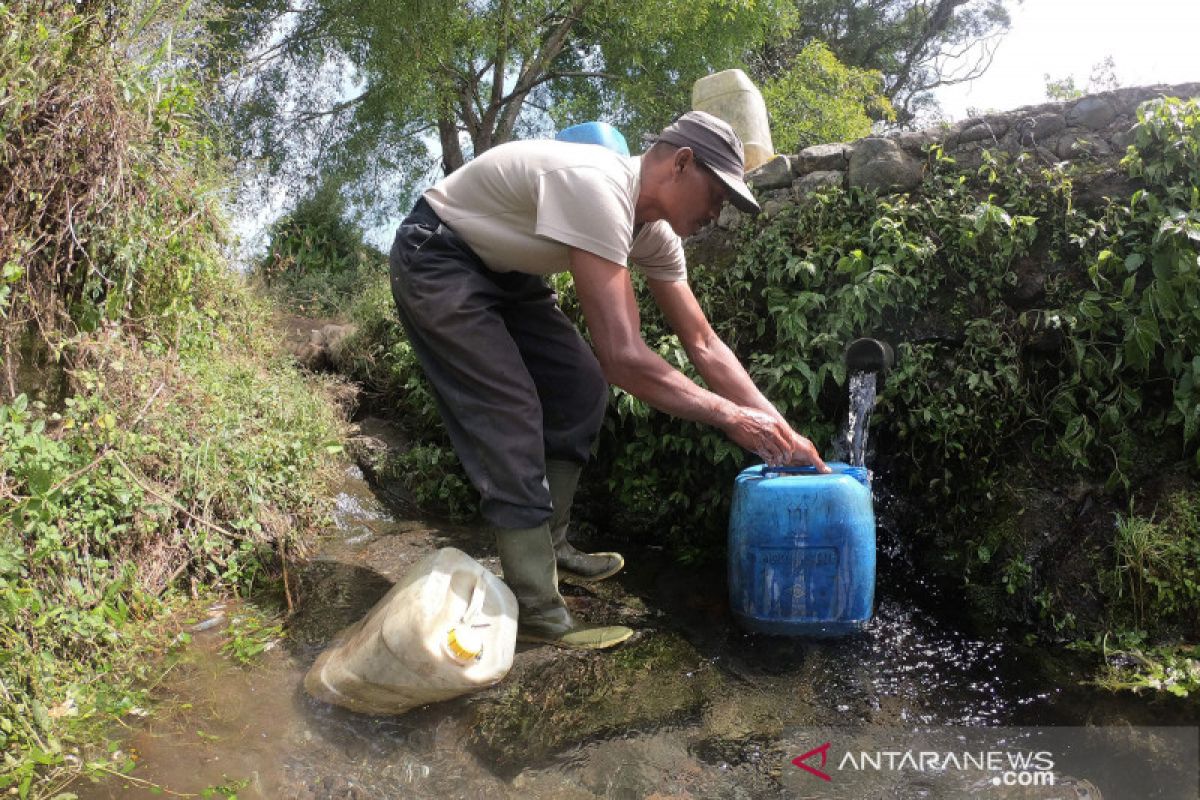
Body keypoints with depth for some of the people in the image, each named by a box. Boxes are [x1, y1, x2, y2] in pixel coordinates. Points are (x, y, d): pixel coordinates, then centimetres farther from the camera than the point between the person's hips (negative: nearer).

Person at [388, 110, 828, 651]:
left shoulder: (654, 231, -5)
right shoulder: (596, 187, -34)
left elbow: (703, 343, 0)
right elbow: (622, 357, -39)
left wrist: (781, 432, -5)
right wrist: (730, 415, -30)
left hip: (501, 267, 9)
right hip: (436, 260, -9)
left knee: (581, 388, 5)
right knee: (511, 419, -16)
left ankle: (547, 549, 19)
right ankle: (539, 617, -7)